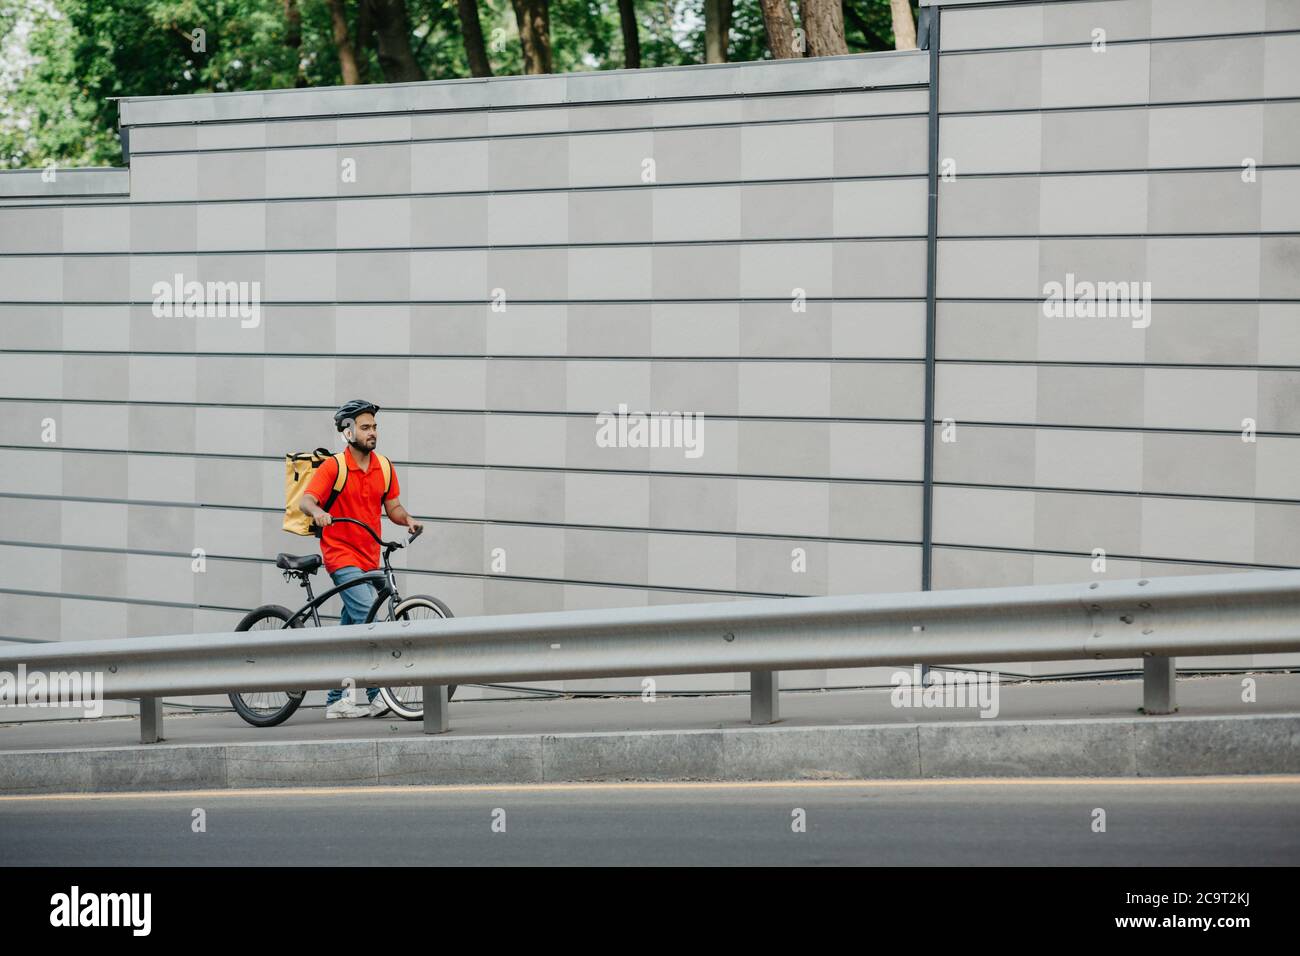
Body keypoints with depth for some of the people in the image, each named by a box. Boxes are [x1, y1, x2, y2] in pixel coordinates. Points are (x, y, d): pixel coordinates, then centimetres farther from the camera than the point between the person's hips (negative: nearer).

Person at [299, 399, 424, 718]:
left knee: (351, 629, 10)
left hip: (368, 558, 7)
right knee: (368, 620, -20)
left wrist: (408, 519, -8)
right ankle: (377, 696, -21)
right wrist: (317, 512, -42)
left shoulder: (384, 468, 7)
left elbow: (392, 506, 13)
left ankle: (335, 701, 17)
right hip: (341, 555, -6)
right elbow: (306, 500, -20)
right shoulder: (333, 467, -10)